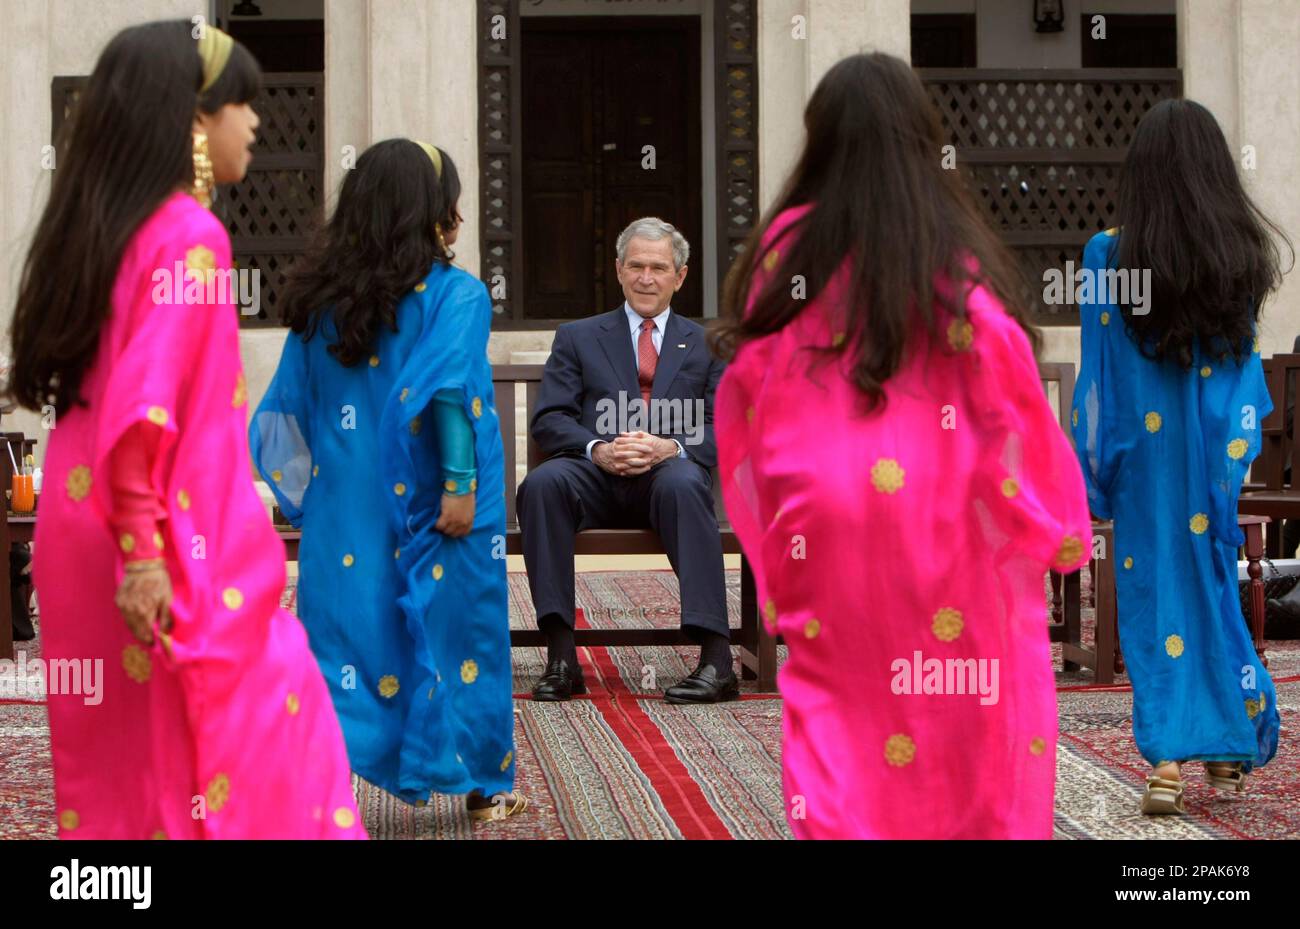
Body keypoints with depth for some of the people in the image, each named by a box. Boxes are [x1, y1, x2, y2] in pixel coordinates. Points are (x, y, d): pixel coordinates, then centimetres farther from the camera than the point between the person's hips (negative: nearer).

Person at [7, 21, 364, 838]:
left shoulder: (102, 226, 10)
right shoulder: (190, 236, -16)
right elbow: (144, 408, -22)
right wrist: (145, 549, -21)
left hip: (90, 521, 9)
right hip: (176, 548, -9)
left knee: (121, 745, 14)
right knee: (240, 732, 0)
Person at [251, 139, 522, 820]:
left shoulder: (321, 295, 7)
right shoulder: (455, 294, -9)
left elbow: (291, 406, 8)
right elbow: (450, 392, -20)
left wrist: (311, 494, 13)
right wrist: (461, 483, -20)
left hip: (345, 508, 4)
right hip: (423, 508, -4)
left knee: (347, 629, 4)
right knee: (454, 632, 9)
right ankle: (484, 787, 21)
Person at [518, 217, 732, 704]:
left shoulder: (708, 345, 20)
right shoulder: (577, 338, 20)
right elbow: (549, 420, 8)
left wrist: (672, 447, -14)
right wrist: (599, 448, -14)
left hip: (671, 470, -1)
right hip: (596, 476, 1)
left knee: (683, 483, -38)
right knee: (542, 483, -33)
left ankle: (716, 659, -42)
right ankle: (561, 657, -33)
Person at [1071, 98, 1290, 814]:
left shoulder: (1109, 255, -8)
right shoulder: (1243, 255, -1)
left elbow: (1099, 378, -6)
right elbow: (1246, 366, 4)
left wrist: (1090, 473, 1)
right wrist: (1242, 452, 12)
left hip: (1146, 455, -3)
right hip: (1220, 456, 3)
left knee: (1156, 600, 3)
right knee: (1214, 591, 16)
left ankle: (1166, 760, -5)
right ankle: (1229, 750, 24)